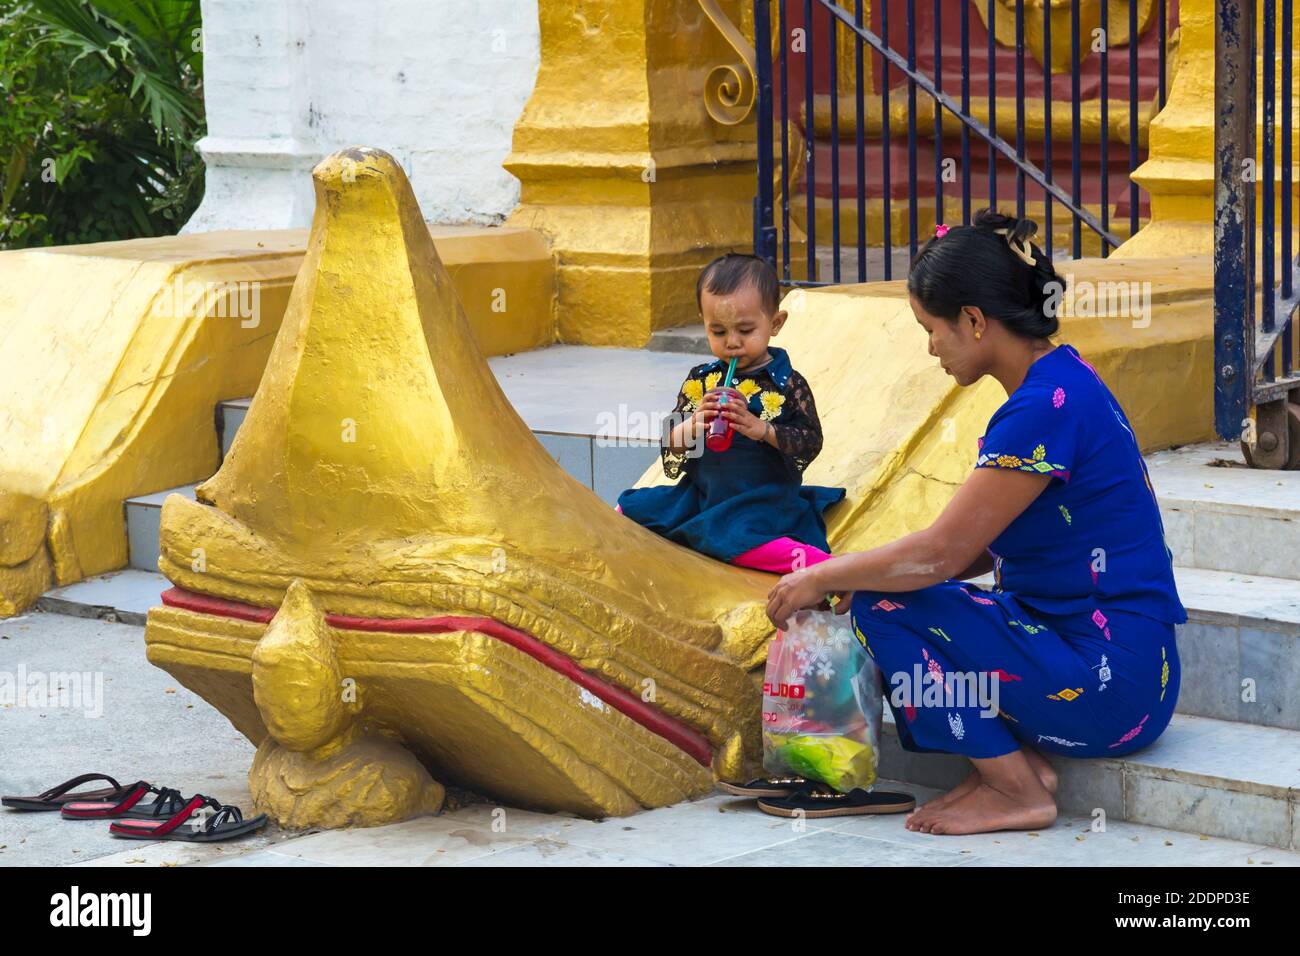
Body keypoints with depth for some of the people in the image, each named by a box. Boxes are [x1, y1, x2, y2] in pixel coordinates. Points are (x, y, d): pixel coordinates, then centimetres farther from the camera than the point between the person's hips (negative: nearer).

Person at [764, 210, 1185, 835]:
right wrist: (853, 575, 10)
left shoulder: (1046, 407, -20)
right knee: (886, 592, 10)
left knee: (885, 610, -13)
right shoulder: (1059, 379, 11)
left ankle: (1018, 789, -4)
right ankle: (1019, 760, 4)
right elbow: (983, 546, 16)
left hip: (1113, 684, -10)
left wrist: (821, 578, -4)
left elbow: (939, 554, -19)